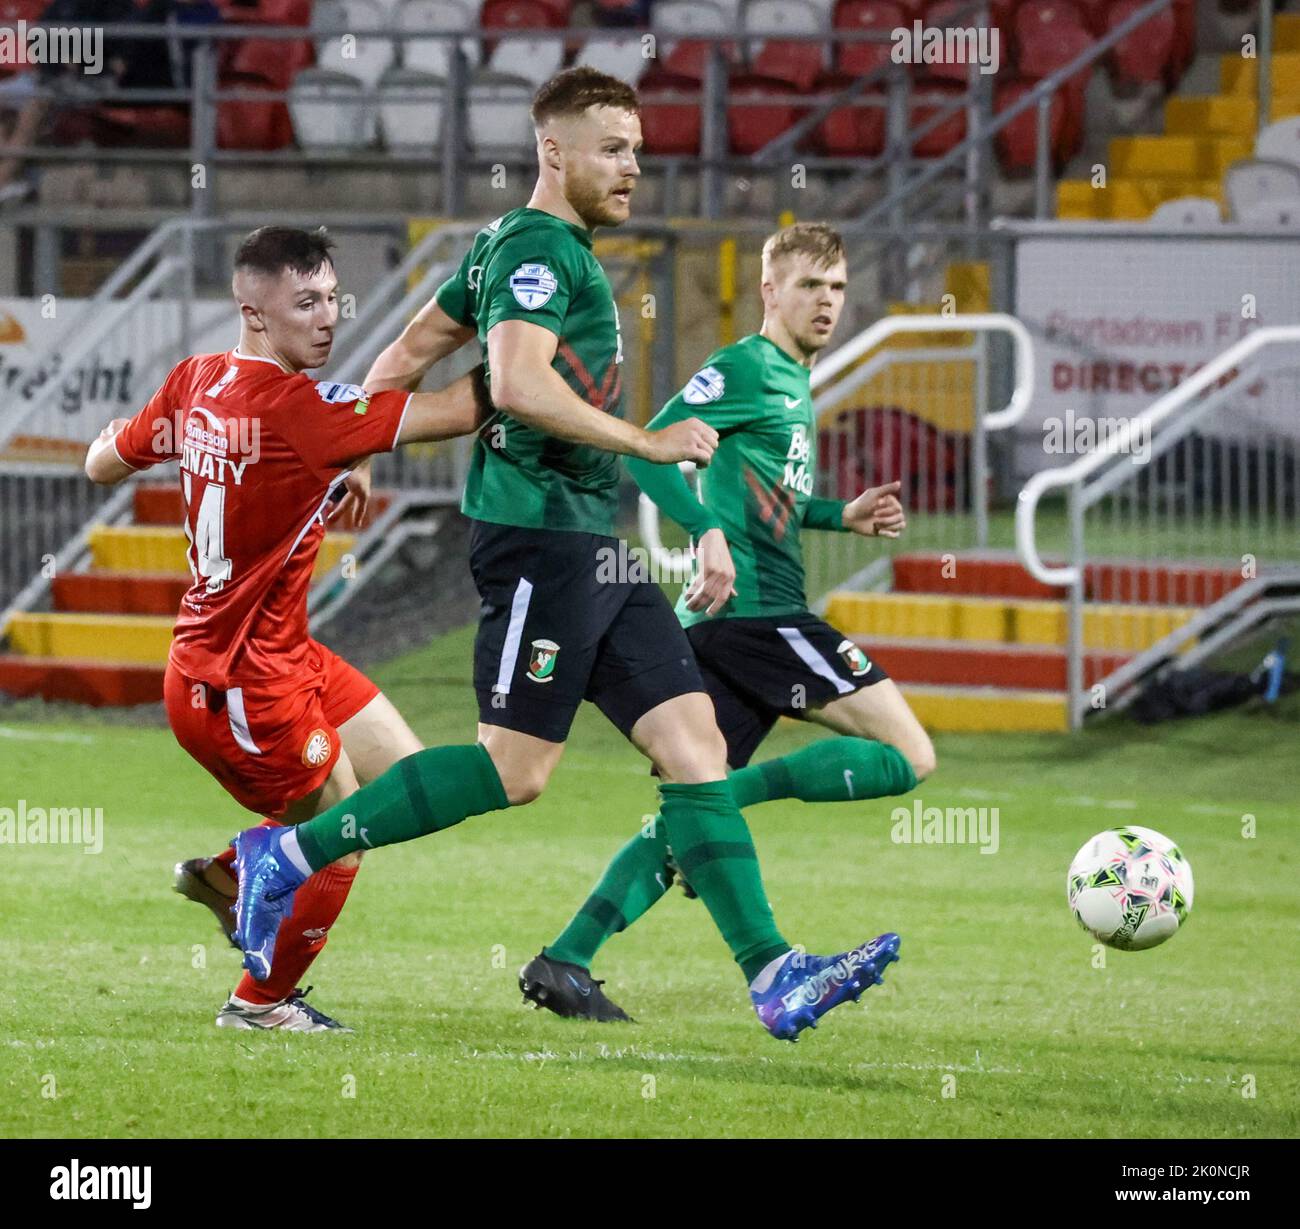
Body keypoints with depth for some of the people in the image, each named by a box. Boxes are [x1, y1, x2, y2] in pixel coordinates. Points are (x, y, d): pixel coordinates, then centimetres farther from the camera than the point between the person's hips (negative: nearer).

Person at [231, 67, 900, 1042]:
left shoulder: (527, 245, 20)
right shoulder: (537, 248, -10)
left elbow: (405, 359, 25)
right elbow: (517, 384, -26)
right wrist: (649, 442, -20)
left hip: (594, 548, 10)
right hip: (541, 532, -10)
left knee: (695, 743, 0)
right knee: (516, 769, -9)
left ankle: (774, 977, -6)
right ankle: (289, 855, 0)